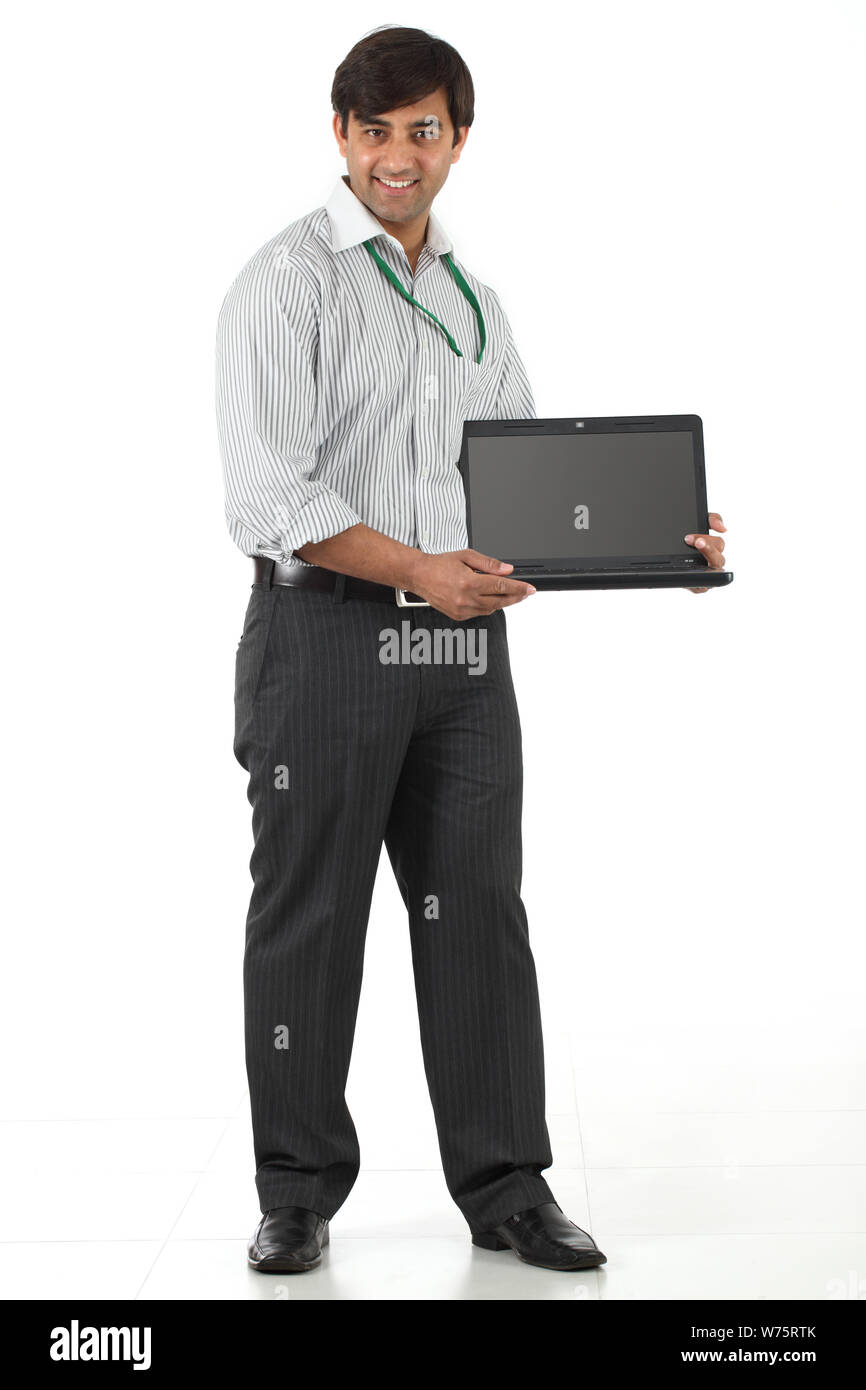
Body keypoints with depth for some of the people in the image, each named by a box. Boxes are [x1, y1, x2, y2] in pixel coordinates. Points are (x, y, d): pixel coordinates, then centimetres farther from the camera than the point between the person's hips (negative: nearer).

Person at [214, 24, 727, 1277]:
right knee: (309, 923, 5)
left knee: (478, 915, 7)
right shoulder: (288, 284, -6)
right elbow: (270, 501, -16)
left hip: (464, 645, 6)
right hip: (328, 635, -5)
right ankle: (299, 1193, 19)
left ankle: (507, 1189, 18)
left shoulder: (472, 300, 15)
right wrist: (419, 570, -26)